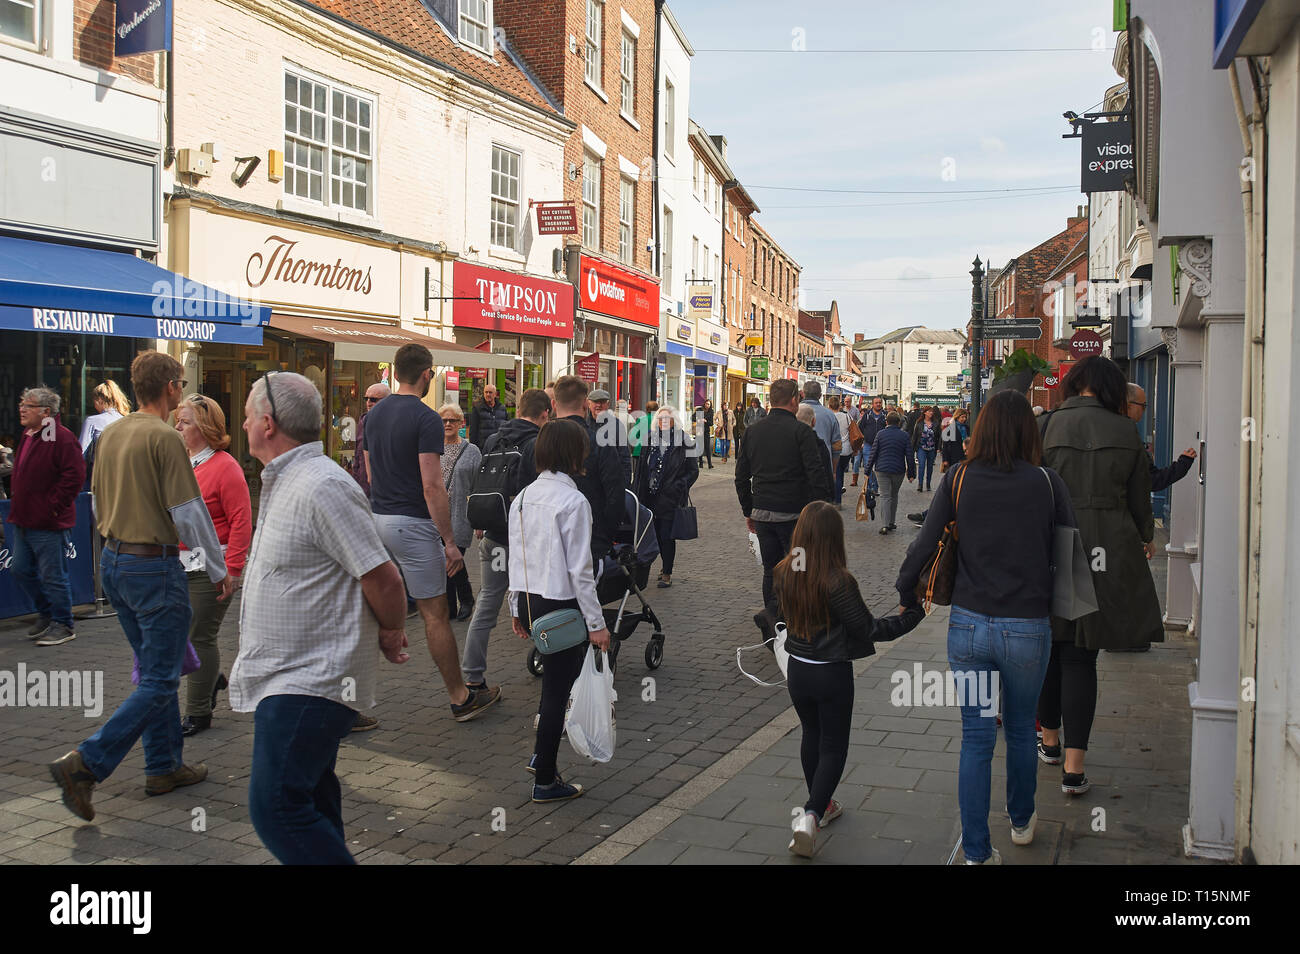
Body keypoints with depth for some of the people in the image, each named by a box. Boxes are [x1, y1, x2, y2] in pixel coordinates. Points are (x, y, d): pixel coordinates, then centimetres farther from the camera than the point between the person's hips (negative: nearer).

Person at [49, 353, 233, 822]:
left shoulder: (110, 434, 8)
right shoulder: (164, 437, -17)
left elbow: (99, 503, 17)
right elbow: (188, 513, -16)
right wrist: (219, 570, -6)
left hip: (113, 561, 9)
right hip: (154, 567, -9)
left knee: (153, 670, 18)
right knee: (160, 681, -1)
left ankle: (165, 765, 25)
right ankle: (85, 764, -7)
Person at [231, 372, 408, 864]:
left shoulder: (321, 486, -21)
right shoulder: (285, 482, 12)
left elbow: (382, 578, -23)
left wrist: (390, 635, -6)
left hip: (309, 682, -11)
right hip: (288, 676, 11)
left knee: (276, 807, -12)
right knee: (309, 798, 22)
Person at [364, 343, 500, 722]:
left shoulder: (374, 414, 10)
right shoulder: (426, 418, -14)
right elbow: (432, 486, -19)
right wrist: (450, 542, -15)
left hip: (377, 518, 7)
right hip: (413, 524, -7)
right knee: (435, 615, 2)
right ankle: (461, 699, 15)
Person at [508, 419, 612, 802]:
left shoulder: (523, 497, 5)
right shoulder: (573, 501, -16)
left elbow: (515, 558, 10)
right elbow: (580, 569, -17)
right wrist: (596, 623, -10)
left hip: (529, 601, 7)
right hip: (561, 604, -7)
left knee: (556, 678, 26)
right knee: (557, 689, 4)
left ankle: (541, 753, 26)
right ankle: (545, 780, 16)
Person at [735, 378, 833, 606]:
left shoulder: (752, 431, 7)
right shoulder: (801, 432, -9)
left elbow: (741, 476, 11)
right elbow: (817, 476, -13)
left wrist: (749, 511, 18)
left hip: (762, 514, 5)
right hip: (793, 515, -5)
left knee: (771, 572, 12)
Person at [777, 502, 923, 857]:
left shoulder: (785, 573, -6)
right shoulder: (838, 582, -23)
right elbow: (869, 629, -17)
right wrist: (914, 614, -11)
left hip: (797, 669, 5)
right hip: (832, 674, -5)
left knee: (811, 736, 22)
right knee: (834, 746, 7)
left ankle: (821, 805, 37)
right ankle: (811, 815, -7)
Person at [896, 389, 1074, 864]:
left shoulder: (958, 479, -5)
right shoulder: (1047, 482, -6)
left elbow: (924, 544, -5)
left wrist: (906, 594, 10)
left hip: (969, 625, 0)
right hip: (1027, 629, 0)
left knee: (976, 738, 9)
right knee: (1020, 730, 21)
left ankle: (977, 852, 12)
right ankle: (1022, 822, 42)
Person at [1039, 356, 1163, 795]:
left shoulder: (1046, 426, -5)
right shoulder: (1127, 433, 1)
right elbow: (1140, 499, 10)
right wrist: (1145, 538, 30)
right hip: (1107, 552, 1)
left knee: (1048, 647, 15)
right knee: (1081, 655, 4)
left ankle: (1051, 742, 31)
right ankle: (1074, 768, 2)